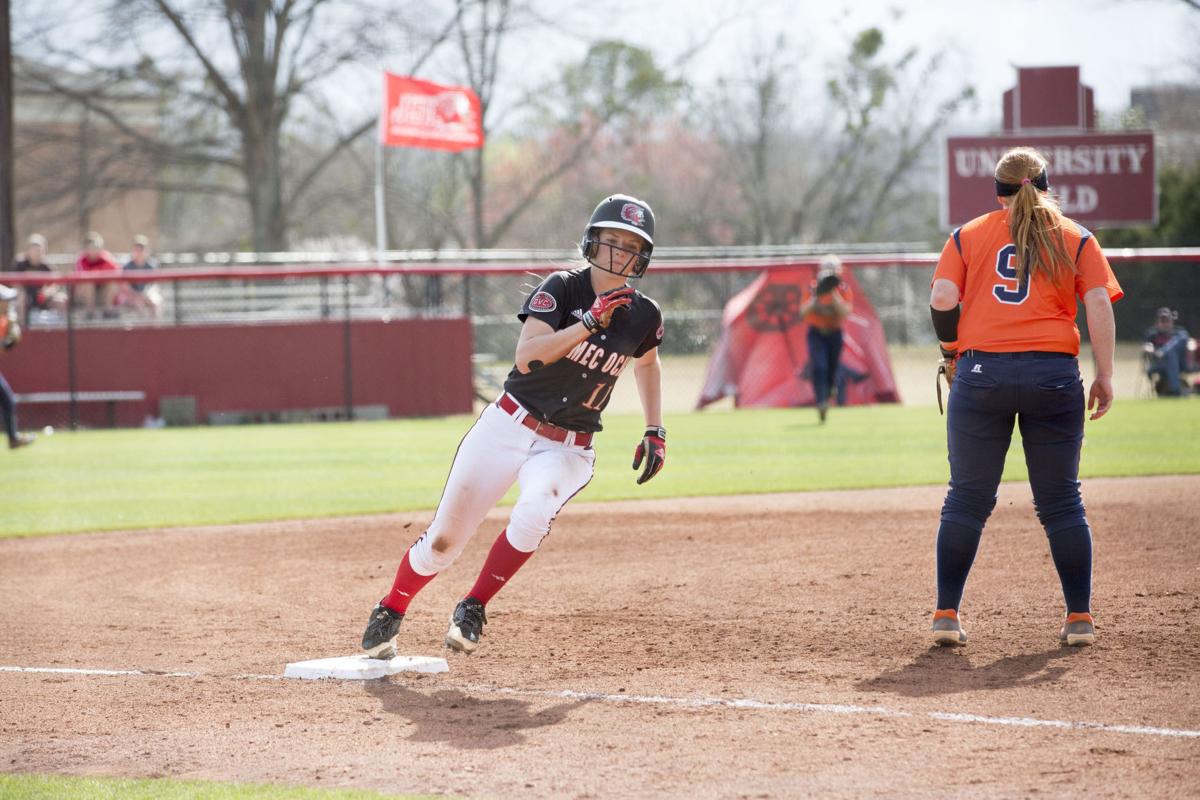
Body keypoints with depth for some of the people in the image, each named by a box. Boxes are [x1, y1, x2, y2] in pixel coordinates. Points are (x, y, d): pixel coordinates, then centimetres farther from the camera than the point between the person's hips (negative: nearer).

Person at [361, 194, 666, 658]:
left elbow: (647, 363, 23)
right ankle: (389, 613, 29)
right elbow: (526, 355, -26)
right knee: (444, 540, 1)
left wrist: (655, 432, 14)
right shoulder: (561, 289, -12)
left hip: (568, 447, 2)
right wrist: (590, 323, -32)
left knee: (534, 512, -33)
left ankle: (472, 611, -16)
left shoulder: (643, 316, -1)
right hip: (510, 425, -2)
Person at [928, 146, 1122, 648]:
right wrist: (1104, 376, 0)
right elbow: (1099, 304, -1)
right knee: (1061, 502, 7)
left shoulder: (968, 236, 10)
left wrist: (952, 354, 13)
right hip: (1053, 375, 0)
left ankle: (946, 615, 4)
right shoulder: (1076, 239, 10)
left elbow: (942, 300, -1)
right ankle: (1079, 617, 6)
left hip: (981, 374, 0)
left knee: (967, 499, 6)